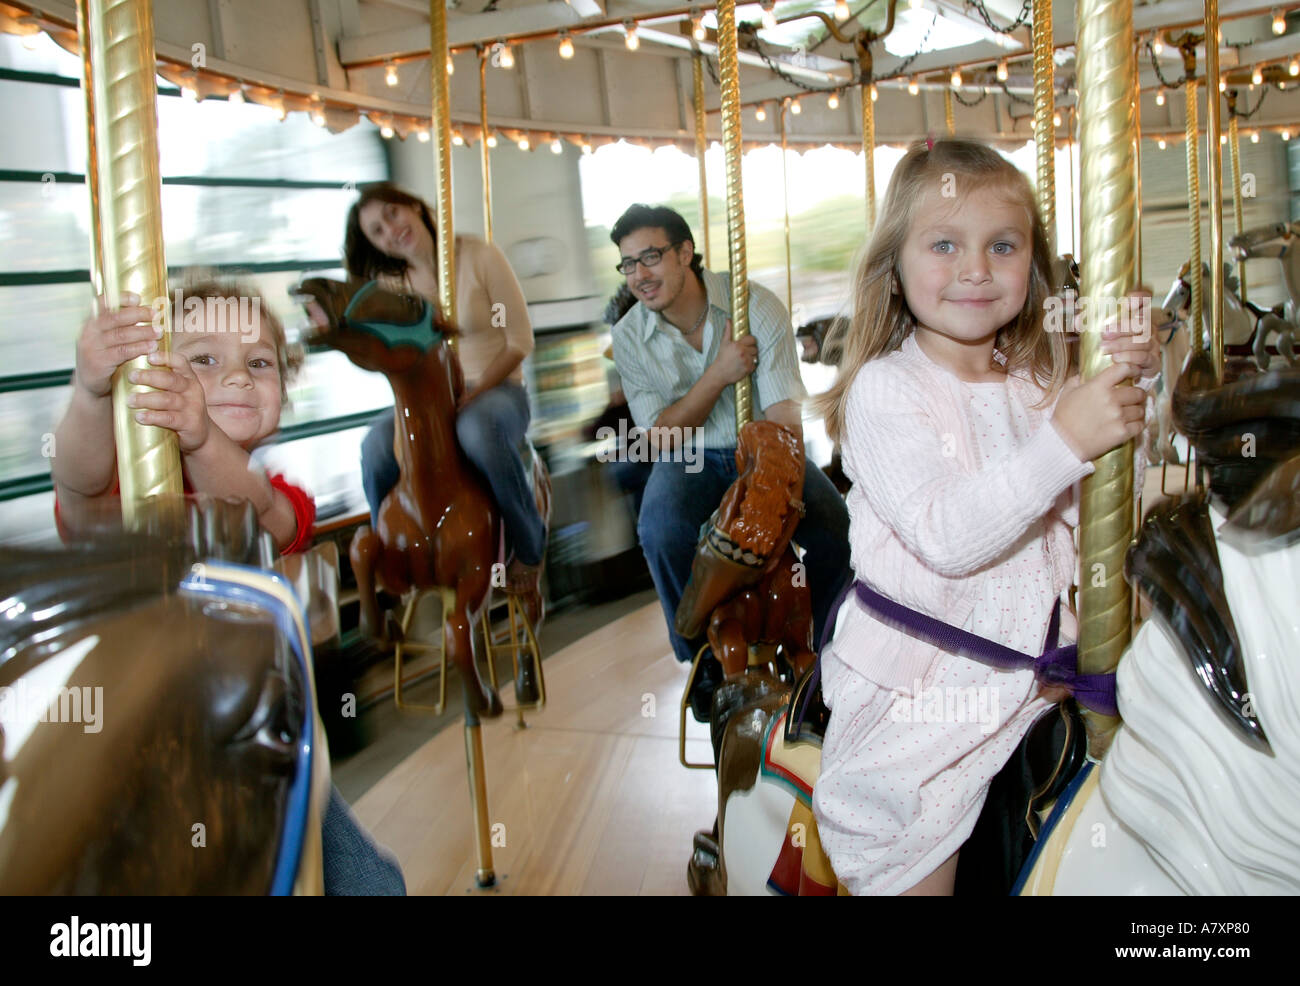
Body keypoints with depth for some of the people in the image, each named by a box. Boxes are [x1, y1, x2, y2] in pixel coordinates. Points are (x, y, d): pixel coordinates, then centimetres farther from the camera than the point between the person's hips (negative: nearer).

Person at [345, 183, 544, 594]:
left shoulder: (480, 256, -7)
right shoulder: (388, 282, 5)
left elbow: (520, 339, -7)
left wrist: (475, 392, -17)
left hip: (497, 389, -3)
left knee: (478, 429, -40)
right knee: (378, 443, -28)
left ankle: (529, 544, -17)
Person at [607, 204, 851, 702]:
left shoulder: (758, 306, -16)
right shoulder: (629, 336, -9)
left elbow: (784, 419, -22)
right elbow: (663, 435, -10)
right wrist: (719, 375, -25)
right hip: (689, 457, 1)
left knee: (836, 532, -25)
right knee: (660, 530, -32)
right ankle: (708, 660, -7)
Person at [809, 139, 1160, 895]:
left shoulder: (1050, 371, 3)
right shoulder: (884, 388, -14)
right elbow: (947, 536, -26)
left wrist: (1141, 378, -9)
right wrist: (1064, 442, -34)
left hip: (1029, 676, 5)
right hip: (915, 697, -5)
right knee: (914, 871, -1)